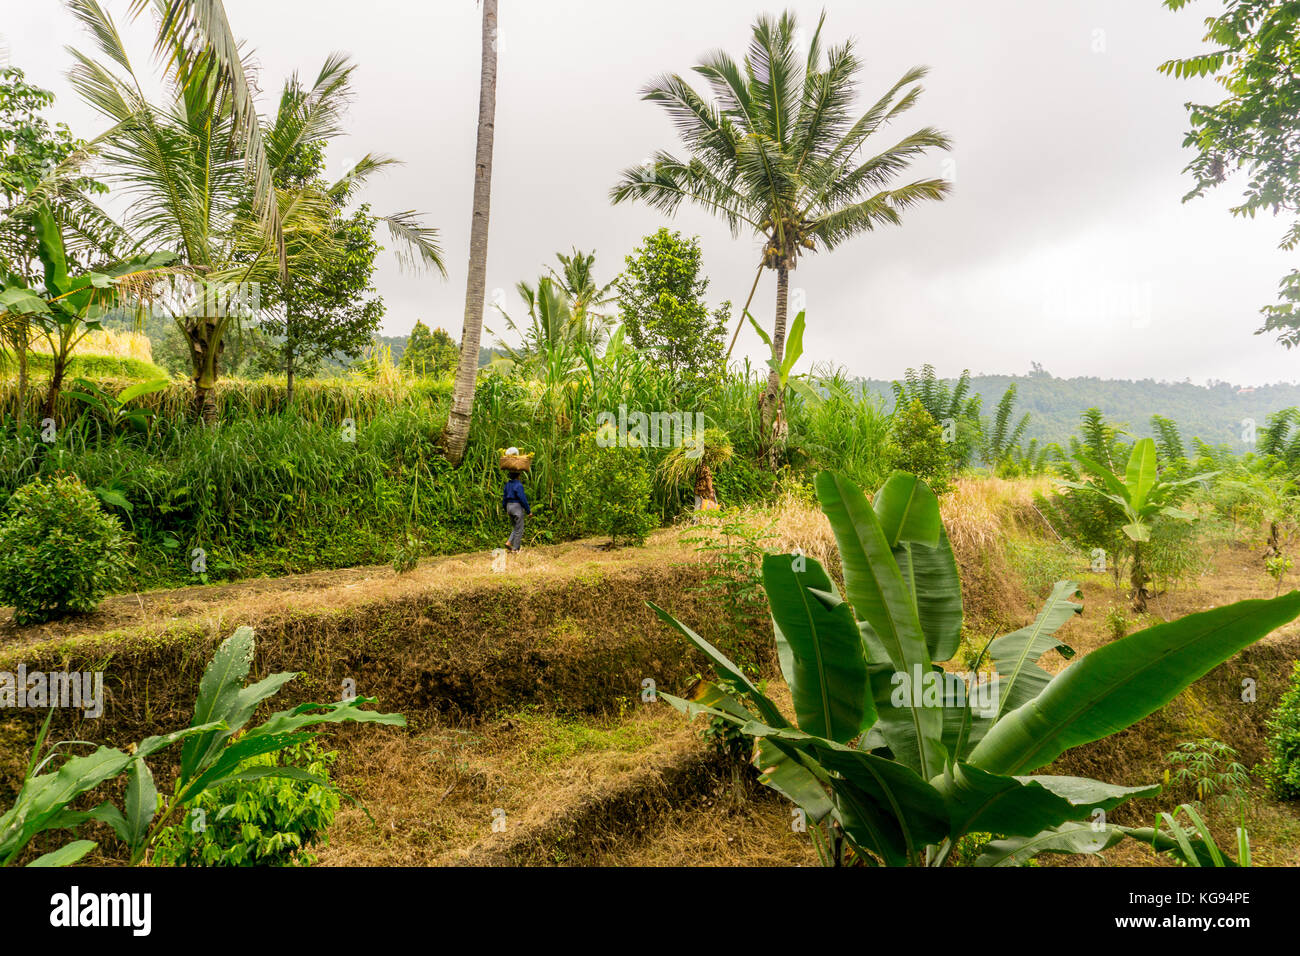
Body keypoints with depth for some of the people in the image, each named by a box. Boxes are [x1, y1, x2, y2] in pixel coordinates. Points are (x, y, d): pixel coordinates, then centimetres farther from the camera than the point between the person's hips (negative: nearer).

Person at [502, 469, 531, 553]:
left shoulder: (508, 484, 7)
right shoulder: (518, 485, -17)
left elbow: (504, 497, 14)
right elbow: (523, 499, -18)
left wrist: (506, 510, 25)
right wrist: (528, 511, -10)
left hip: (509, 506, 8)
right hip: (517, 507, -8)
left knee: (517, 527, 21)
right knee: (519, 529, 2)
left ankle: (510, 542, 4)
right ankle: (515, 549, 5)